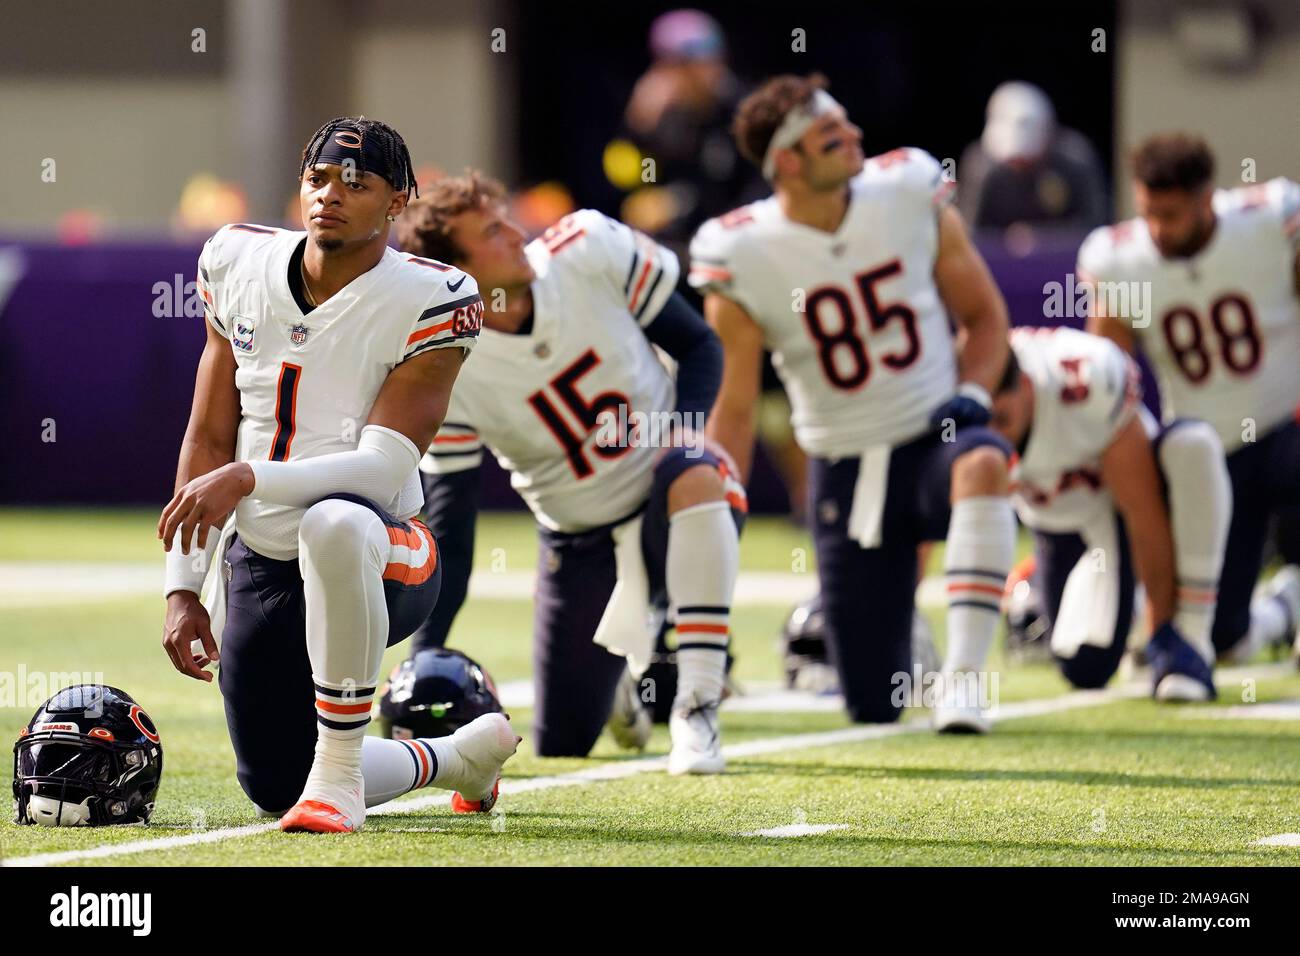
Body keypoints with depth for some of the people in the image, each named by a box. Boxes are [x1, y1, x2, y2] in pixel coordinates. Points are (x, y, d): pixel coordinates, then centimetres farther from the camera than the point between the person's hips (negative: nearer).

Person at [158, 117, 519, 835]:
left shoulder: (427, 303, -14)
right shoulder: (241, 267, 1)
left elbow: (384, 468, -23)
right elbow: (208, 440, 6)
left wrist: (247, 479, -34)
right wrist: (183, 588, 1)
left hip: (379, 561, -6)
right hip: (261, 567, 6)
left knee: (334, 522, -43)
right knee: (274, 792, 11)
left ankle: (338, 774, -28)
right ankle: (464, 755, 39)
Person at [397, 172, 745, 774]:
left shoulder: (589, 251, -17)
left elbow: (698, 346, -3)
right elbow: (448, 529, -14)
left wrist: (685, 424, -23)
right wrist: (425, 658, -22)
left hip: (670, 506, -1)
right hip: (579, 539, 1)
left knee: (695, 481, -39)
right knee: (562, 746, -1)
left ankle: (695, 708, -32)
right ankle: (633, 672, 36)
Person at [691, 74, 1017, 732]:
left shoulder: (910, 197, -7)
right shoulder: (743, 261, -10)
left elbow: (983, 315, 7)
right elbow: (733, 413, -3)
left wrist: (970, 395, -13)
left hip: (936, 438, 0)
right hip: (845, 474, 0)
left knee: (981, 463, -40)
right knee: (875, 708, -1)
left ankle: (962, 677, -35)